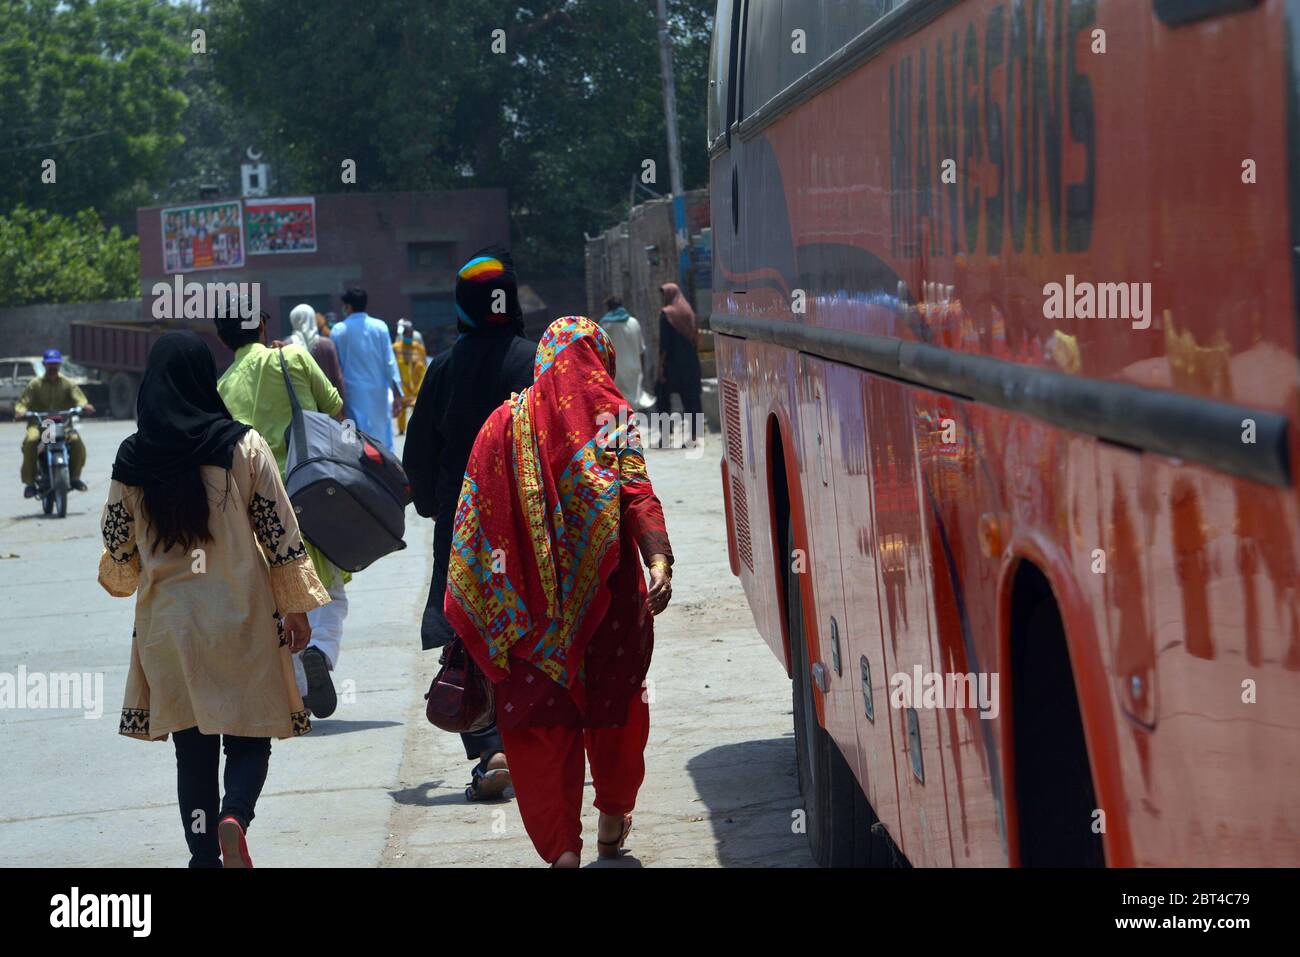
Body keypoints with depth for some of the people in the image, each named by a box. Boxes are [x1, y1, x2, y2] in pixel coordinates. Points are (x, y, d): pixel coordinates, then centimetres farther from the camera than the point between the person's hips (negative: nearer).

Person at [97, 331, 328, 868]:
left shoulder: (132, 460, -2)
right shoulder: (242, 446, -7)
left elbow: (118, 553, 6)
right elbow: (281, 535, -4)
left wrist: (122, 580, 29)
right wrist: (297, 608, 6)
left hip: (168, 626, 2)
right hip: (241, 622, -2)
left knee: (193, 751, 11)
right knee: (249, 739, 7)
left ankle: (204, 855, 7)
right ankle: (234, 816, -20)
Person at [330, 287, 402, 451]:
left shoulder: (338, 331, -3)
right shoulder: (379, 327, -1)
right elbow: (390, 361, -3)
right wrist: (397, 393, 0)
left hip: (354, 393, -1)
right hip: (378, 391, 1)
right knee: (383, 436, 10)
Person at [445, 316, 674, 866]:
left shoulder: (506, 422, 5)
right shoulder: (608, 412, -1)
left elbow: (477, 513, 3)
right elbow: (636, 493, -16)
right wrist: (659, 561, -27)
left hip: (532, 597, 1)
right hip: (606, 592, 0)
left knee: (540, 718, 2)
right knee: (612, 698, 19)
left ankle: (562, 846, -10)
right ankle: (612, 821, 34)